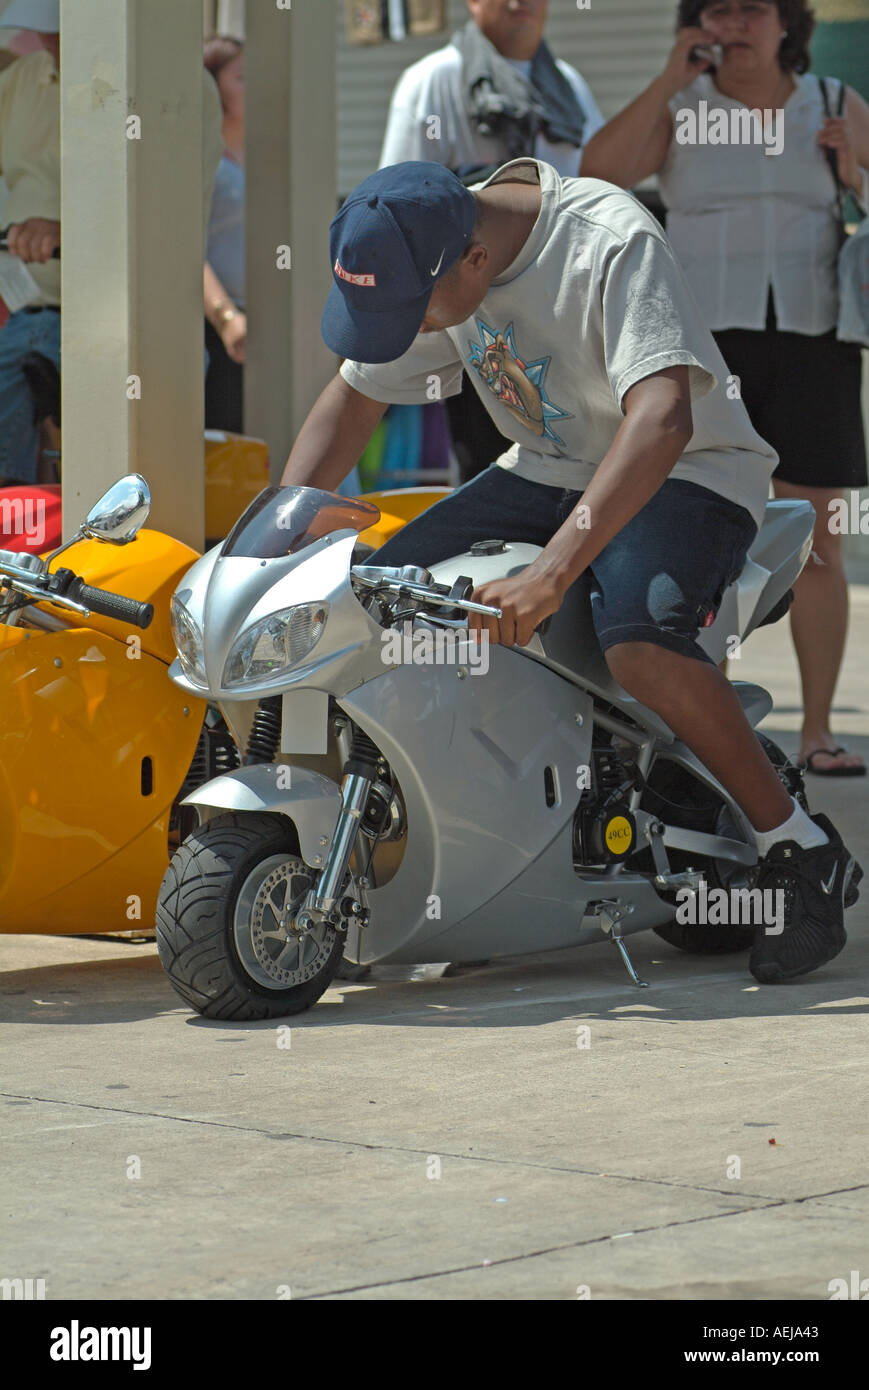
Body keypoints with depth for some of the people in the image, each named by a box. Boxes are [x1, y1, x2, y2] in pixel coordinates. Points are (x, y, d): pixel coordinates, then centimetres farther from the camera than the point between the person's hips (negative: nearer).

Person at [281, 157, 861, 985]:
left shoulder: (613, 243, -30)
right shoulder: (419, 265, -6)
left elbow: (662, 419, -41)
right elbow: (354, 396, 8)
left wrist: (552, 571, -48)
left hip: (685, 473, -7)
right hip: (544, 472, 7)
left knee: (638, 642, -35)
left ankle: (799, 849, -19)